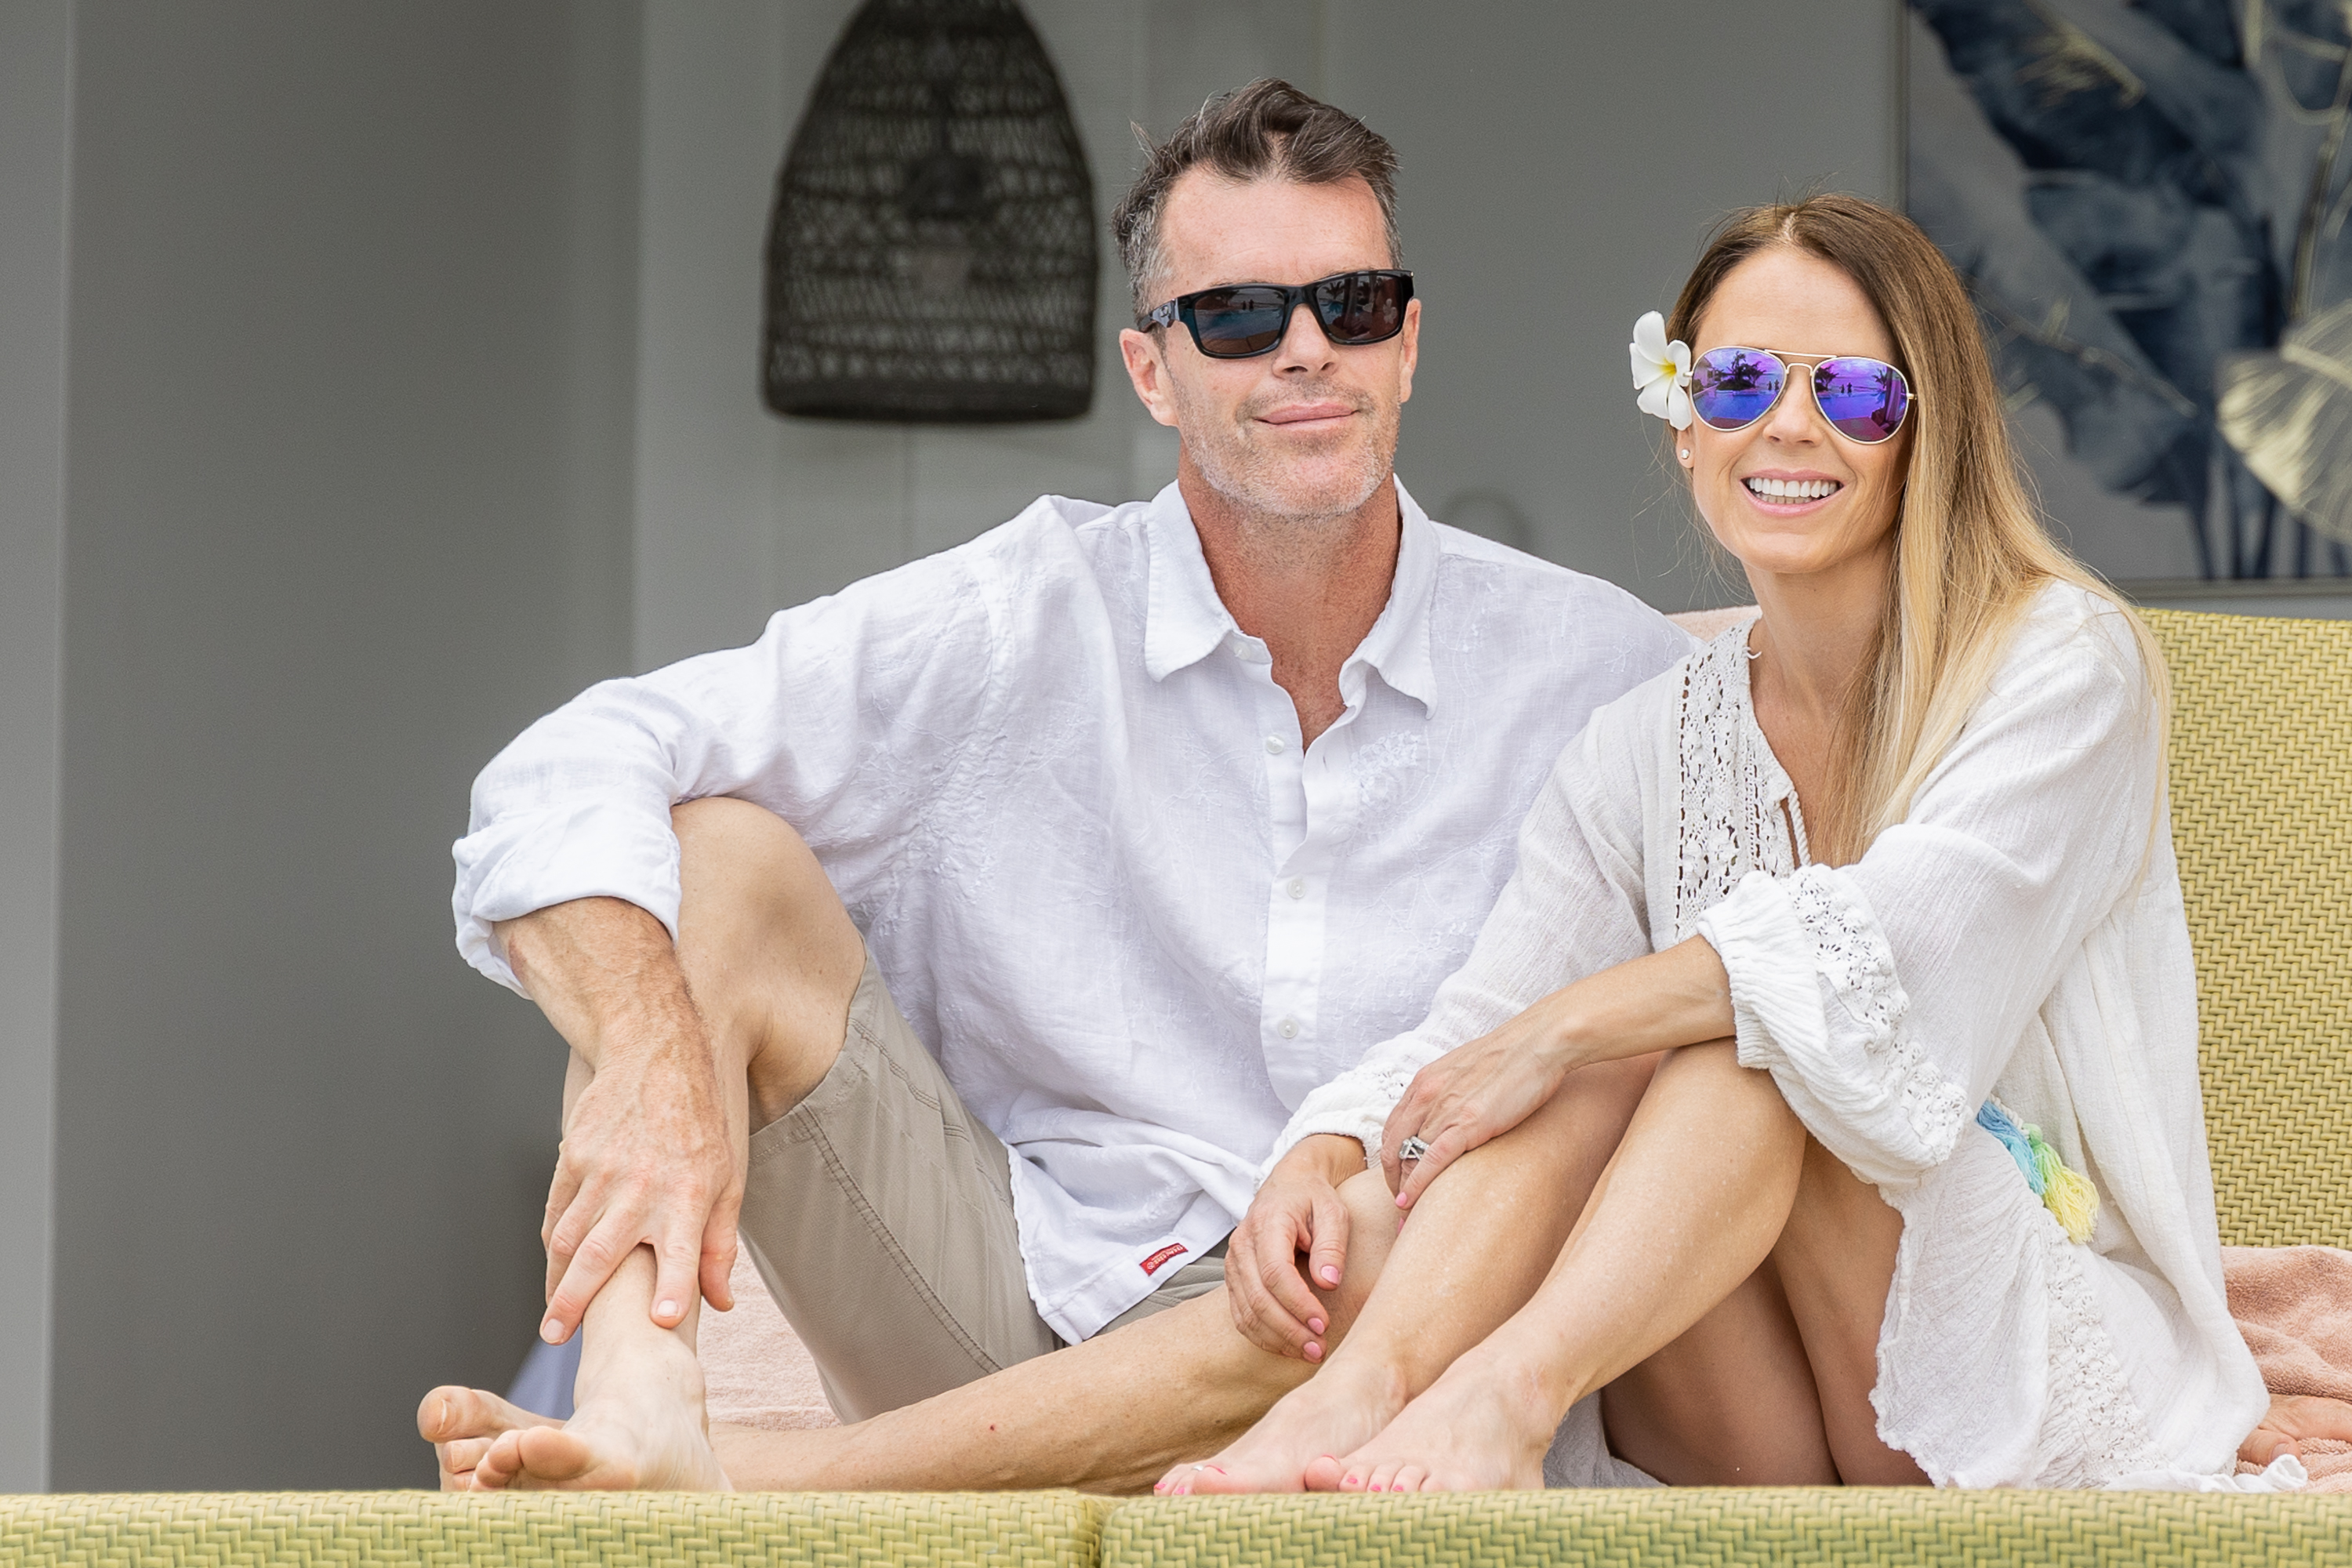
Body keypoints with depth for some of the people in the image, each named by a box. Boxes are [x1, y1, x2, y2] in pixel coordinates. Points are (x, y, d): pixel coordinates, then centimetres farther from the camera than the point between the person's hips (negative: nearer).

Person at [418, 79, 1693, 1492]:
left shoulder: (1604, 674, 1)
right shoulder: (1014, 628, -1)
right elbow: (569, 782, -10)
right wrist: (659, 1058, -31)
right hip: (1003, 1306, 1)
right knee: (711, 850, -14)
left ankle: (765, 1480, -39)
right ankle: (642, 1409, -38)